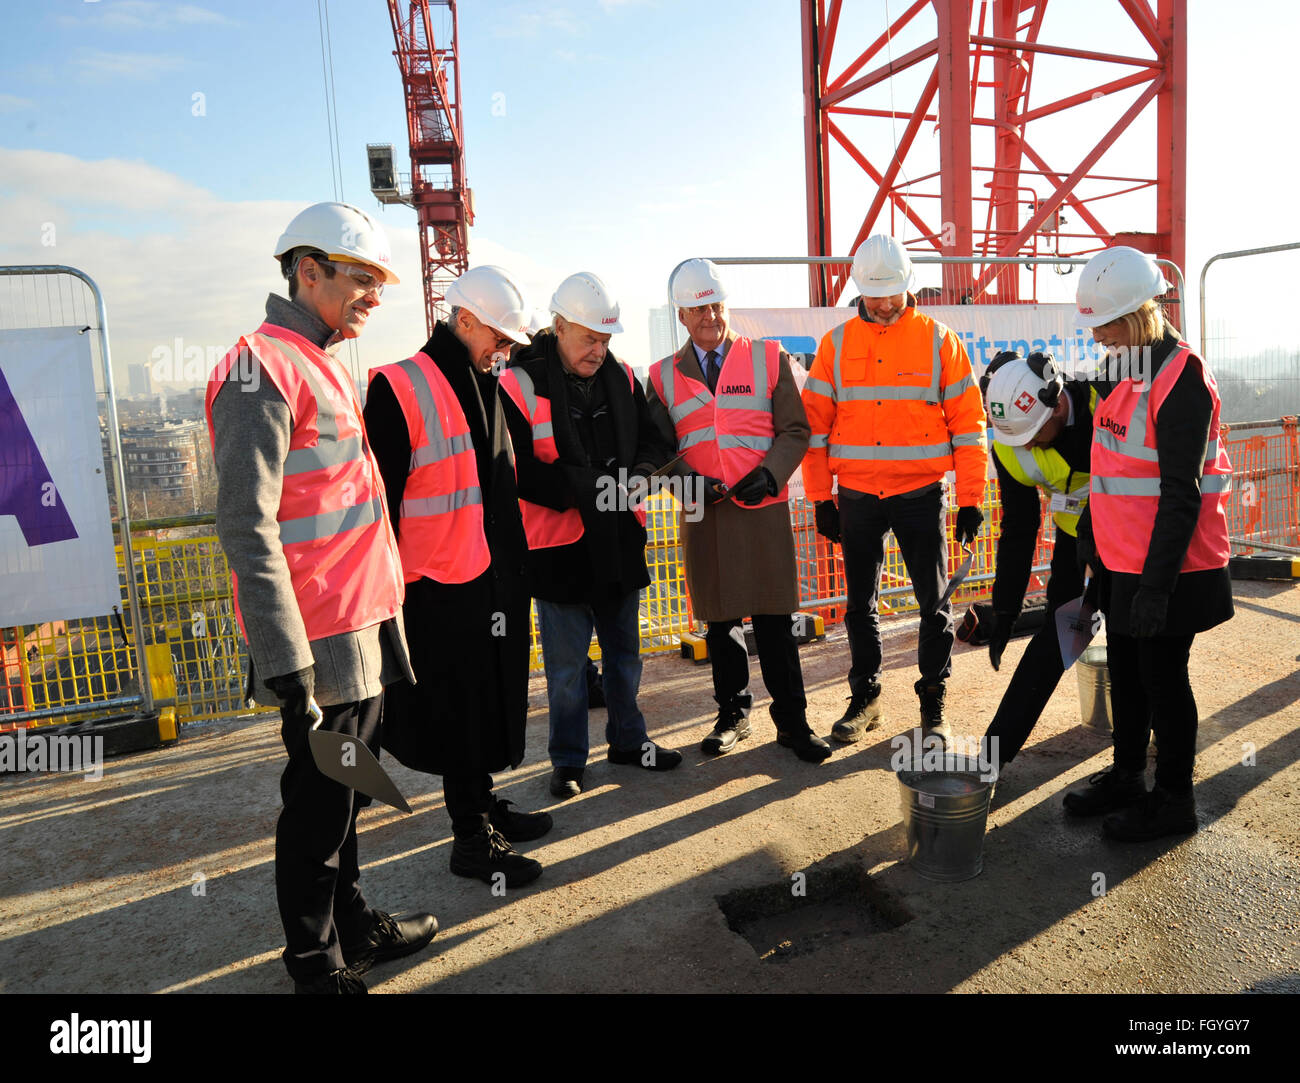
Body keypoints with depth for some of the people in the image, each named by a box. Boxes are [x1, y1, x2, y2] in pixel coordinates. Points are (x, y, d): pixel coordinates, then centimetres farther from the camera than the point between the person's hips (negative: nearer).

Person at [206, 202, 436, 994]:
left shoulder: (325, 365, 16)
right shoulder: (263, 367, -14)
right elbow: (247, 528, -21)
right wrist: (285, 660, -23)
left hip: (364, 628, 9)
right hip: (321, 641, -9)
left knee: (347, 791, 20)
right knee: (320, 803, 6)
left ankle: (354, 926, 38)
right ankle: (317, 965, 25)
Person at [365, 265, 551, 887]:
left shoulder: (488, 388, 13)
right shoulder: (400, 389, -13)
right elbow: (380, 495, -14)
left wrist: (514, 566, 21)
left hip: (491, 578, 8)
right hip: (437, 585, -8)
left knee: (487, 701, 19)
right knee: (457, 708, 3)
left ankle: (483, 806, 37)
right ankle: (471, 840, 17)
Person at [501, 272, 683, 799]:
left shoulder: (622, 378, 5)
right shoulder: (519, 386, -12)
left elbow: (653, 442, 9)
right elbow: (517, 472, -18)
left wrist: (638, 474, -13)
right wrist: (583, 489, -26)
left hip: (619, 541, 5)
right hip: (559, 546, -5)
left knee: (624, 651, 19)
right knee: (566, 665, 7)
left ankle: (628, 739, 37)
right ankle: (568, 760, 25)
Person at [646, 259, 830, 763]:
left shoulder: (769, 359, 6)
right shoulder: (664, 375, 10)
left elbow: (795, 431, 3)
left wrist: (769, 474, -13)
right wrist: (689, 478, -11)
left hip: (764, 508, -1)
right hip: (704, 513, 2)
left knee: (775, 620, 1)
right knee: (720, 621, 10)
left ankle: (791, 720, 15)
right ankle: (732, 714, 26)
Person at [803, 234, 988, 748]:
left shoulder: (938, 341, 0)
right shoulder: (836, 344, 3)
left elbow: (968, 422, 0)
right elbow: (815, 424, 4)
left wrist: (971, 500, -4)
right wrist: (821, 499, 0)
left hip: (920, 494, -1)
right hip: (856, 497, 2)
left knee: (934, 604, 4)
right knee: (860, 604, 11)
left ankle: (933, 704, 18)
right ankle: (864, 697, 25)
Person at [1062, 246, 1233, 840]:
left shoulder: (1182, 380, -19)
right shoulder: (1127, 372, 10)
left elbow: (1181, 496, -22)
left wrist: (1157, 585, -23)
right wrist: (1088, 535, 20)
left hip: (1166, 569, -9)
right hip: (1120, 563, 9)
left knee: (1163, 679, 4)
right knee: (1124, 672, 18)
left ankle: (1174, 800, 21)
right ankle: (1126, 776, 35)